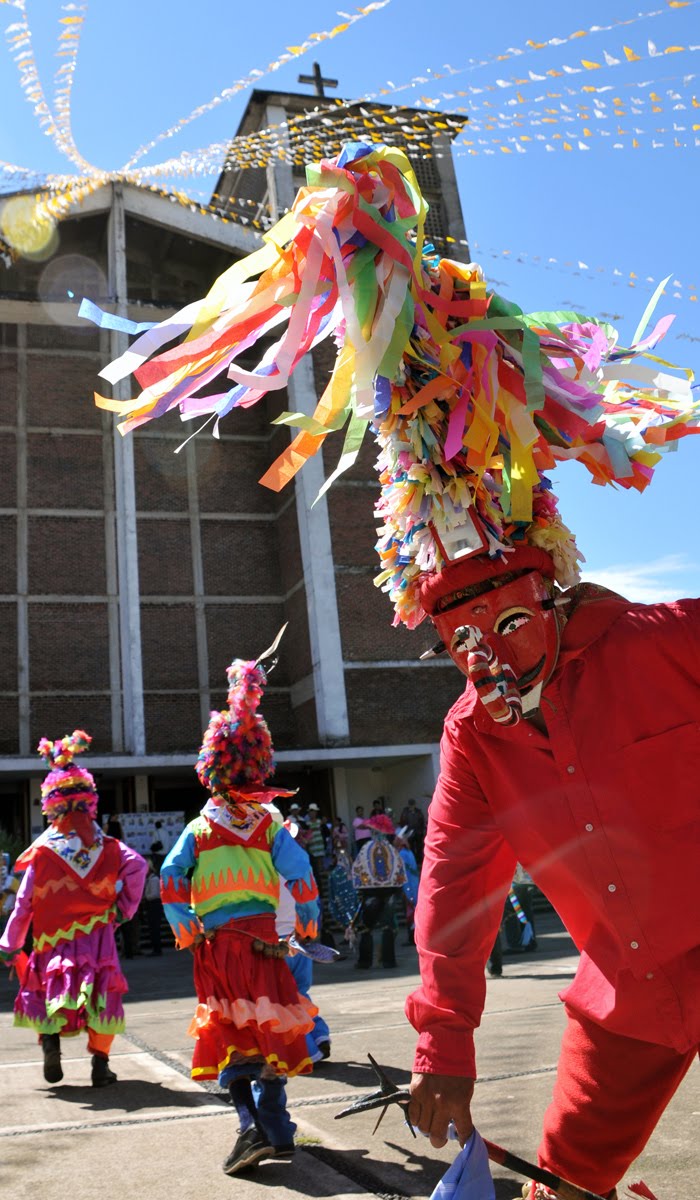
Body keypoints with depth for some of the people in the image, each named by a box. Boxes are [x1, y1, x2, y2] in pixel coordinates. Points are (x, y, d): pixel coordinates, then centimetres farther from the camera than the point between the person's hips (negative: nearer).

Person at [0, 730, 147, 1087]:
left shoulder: (41, 853, -5)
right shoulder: (107, 847, -2)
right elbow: (137, 865, -15)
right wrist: (125, 907, -3)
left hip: (53, 938, -1)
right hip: (97, 935, 1)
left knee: (51, 990, 16)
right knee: (101, 997, 9)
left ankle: (49, 1032, -12)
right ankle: (100, 1064, 6)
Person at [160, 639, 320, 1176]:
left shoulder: (198, 829, 1)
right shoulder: (271, 824, -1)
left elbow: (170, 880, -4)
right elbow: (301, 874, -5)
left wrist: (184, 929, 8)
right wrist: (308, 921, 9)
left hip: (214, 941, 0)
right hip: (260, 935, 0)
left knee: (227, 1030, 8)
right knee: (266, 1026, 8)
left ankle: (252, 1122, -6)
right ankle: (277, 1131, 10)